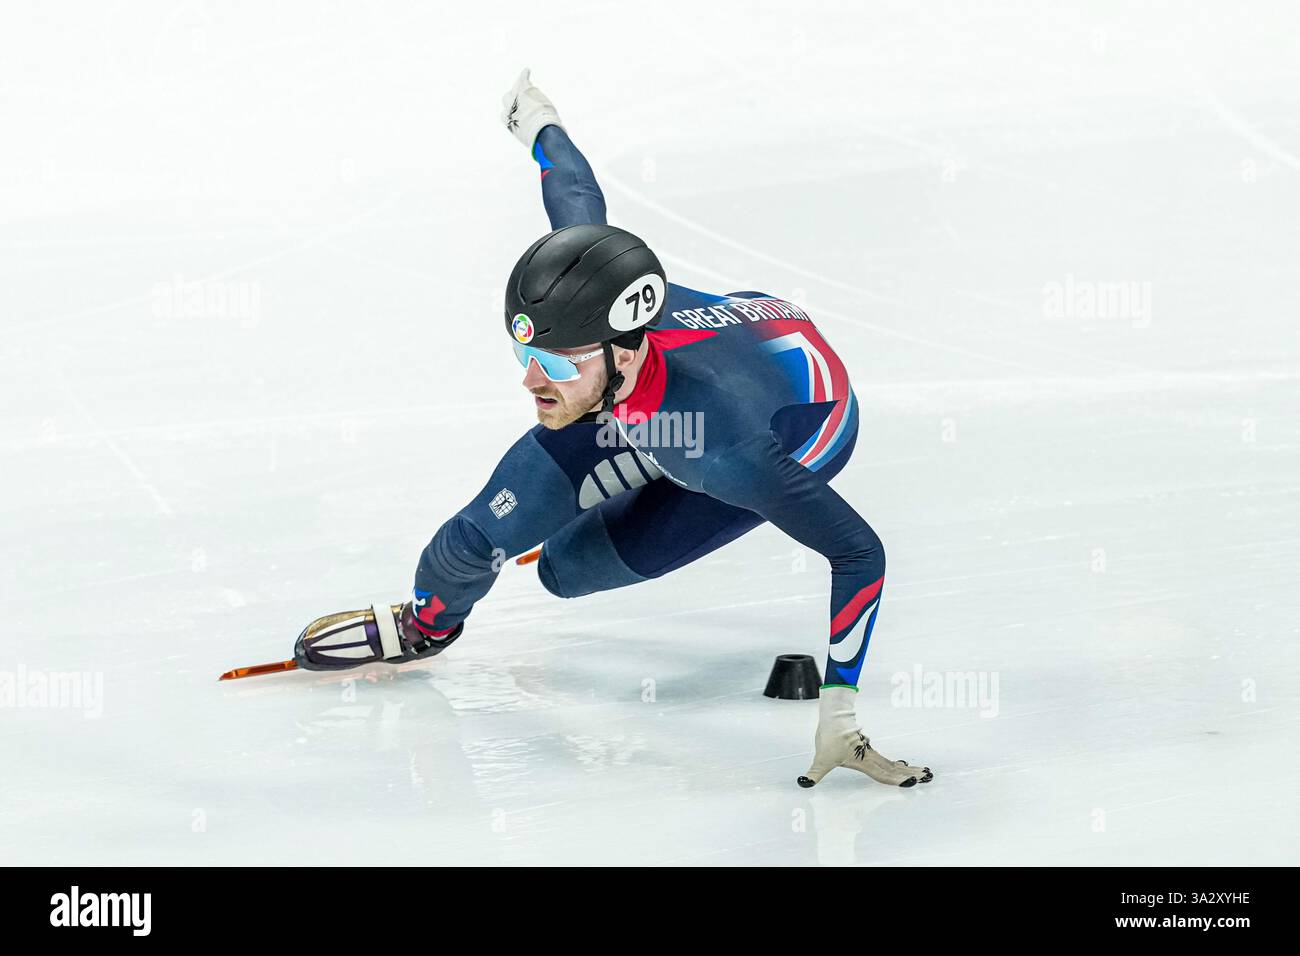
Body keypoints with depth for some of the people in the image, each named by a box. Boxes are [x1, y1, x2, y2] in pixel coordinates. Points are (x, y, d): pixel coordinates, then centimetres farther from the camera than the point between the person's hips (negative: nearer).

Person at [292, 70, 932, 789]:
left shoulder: (723, 447, -48)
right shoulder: (585, 274, -35)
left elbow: (860, 553, -42)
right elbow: (578, 194, -11)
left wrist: (837, 713, -43)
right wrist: (538, 122, 11)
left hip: (798, 447, -4)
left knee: (568, 567, -9)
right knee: (488, 532, -3)